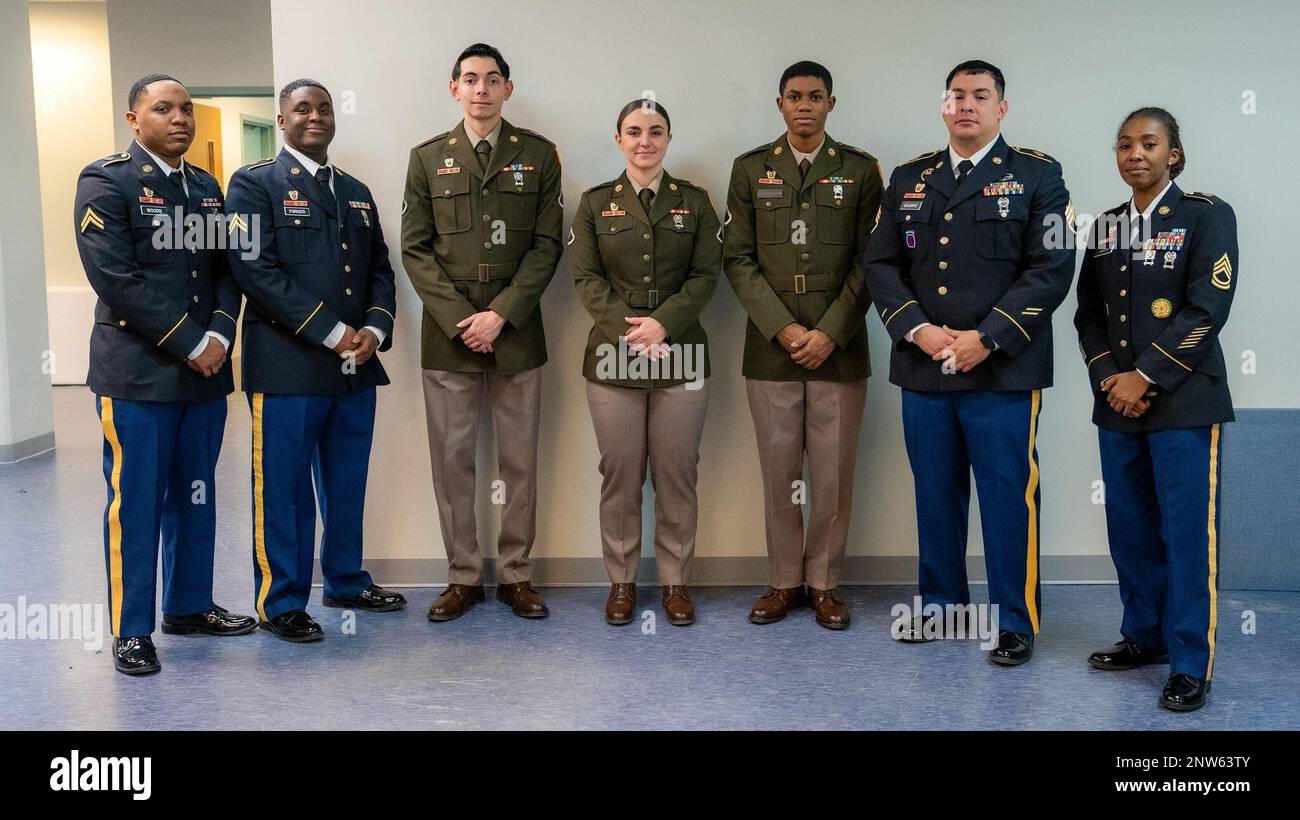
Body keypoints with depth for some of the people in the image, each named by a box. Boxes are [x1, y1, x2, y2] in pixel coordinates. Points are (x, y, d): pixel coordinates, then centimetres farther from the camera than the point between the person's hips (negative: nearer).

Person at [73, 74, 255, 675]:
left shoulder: (207, 187, 15)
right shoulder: (105, 181, -5)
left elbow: (226, 269, 13)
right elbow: (115, 278, -14)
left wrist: (220, 332, -6)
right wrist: (189, 344, -15)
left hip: (205, 373, 6)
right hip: (137, 373, -6)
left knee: (195, 497, 13)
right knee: (135, 504, 0)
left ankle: (189, 605, 27)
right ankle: (130, 630, 10)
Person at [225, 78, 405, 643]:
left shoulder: (356, 192, 18)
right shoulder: (255, 184, -2)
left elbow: (380, 270, 17)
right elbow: (255, 270, -13)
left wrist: (375, 329, -4)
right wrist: (332, 332, -16)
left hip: (356, 366, 6)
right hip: (287, 365, -6)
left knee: (347, 485, 15)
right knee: (284, 490, 2)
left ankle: (345, 581, 31)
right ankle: (281, 603, 14)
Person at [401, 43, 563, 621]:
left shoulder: (538, 155, 6)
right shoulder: (428, 158, 8)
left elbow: (547, 245, 0)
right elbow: (416, 249, 3)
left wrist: (501, 314, -11)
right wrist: (460, 319, -9)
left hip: (516, 334, 0)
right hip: (447, 335, 1)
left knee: (519, 461, 5)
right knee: (452, 460, 4)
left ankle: (515, 574, 17)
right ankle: (463, 577, 15)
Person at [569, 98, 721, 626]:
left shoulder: (695, 201, 7)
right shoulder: (595, 203, 6)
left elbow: (706, 275, 0)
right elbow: (586, 277, 0)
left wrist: (662, 322, -15)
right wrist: (627, 329, -14)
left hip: (681, 356, 0)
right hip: (613, 357, 0)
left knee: (677, 473, 4)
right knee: (620, 474, 4)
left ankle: (675, 579, 17)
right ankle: (621, 580, 17)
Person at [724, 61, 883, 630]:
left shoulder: (860, 170, 5)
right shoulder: (750, 170, 7)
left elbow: (869, 262, 1)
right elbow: (738, 259, 3)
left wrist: (829, 333, -9)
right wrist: (783, 329, -8)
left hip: (840, 349, 0)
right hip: (771, 348, 1)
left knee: (833, 472, 3)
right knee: (779, 471, 5)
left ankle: (823, 583, 17)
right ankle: (783, 582, 18)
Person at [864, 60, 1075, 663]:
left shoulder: (1037, 175, 2)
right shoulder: (909, 179, 13)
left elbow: (1052, 269, -6)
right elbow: (881, 263, 9)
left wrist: (987, 338, -15)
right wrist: (918, 330, -7)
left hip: (1003, 371, -4)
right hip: (923, 368, 4)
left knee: (1008, 499, 1)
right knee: (935, 495, 12)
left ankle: (1015, 623, 13)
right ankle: (939, 605, 27)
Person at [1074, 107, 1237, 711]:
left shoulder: (1206, 215, -3)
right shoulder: (1106, 226, 13)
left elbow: (1207, 309, -12)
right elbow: (1088, 314, 12)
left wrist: (1144, 376, -15)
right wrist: (1108, 377, -4)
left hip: (1183, 402, -5)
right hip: (1117, 403, 5)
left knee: (1187, 531, -3)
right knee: (1129, 526, 10)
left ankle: (1191, 664, 6)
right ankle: (1144, 636, 25)